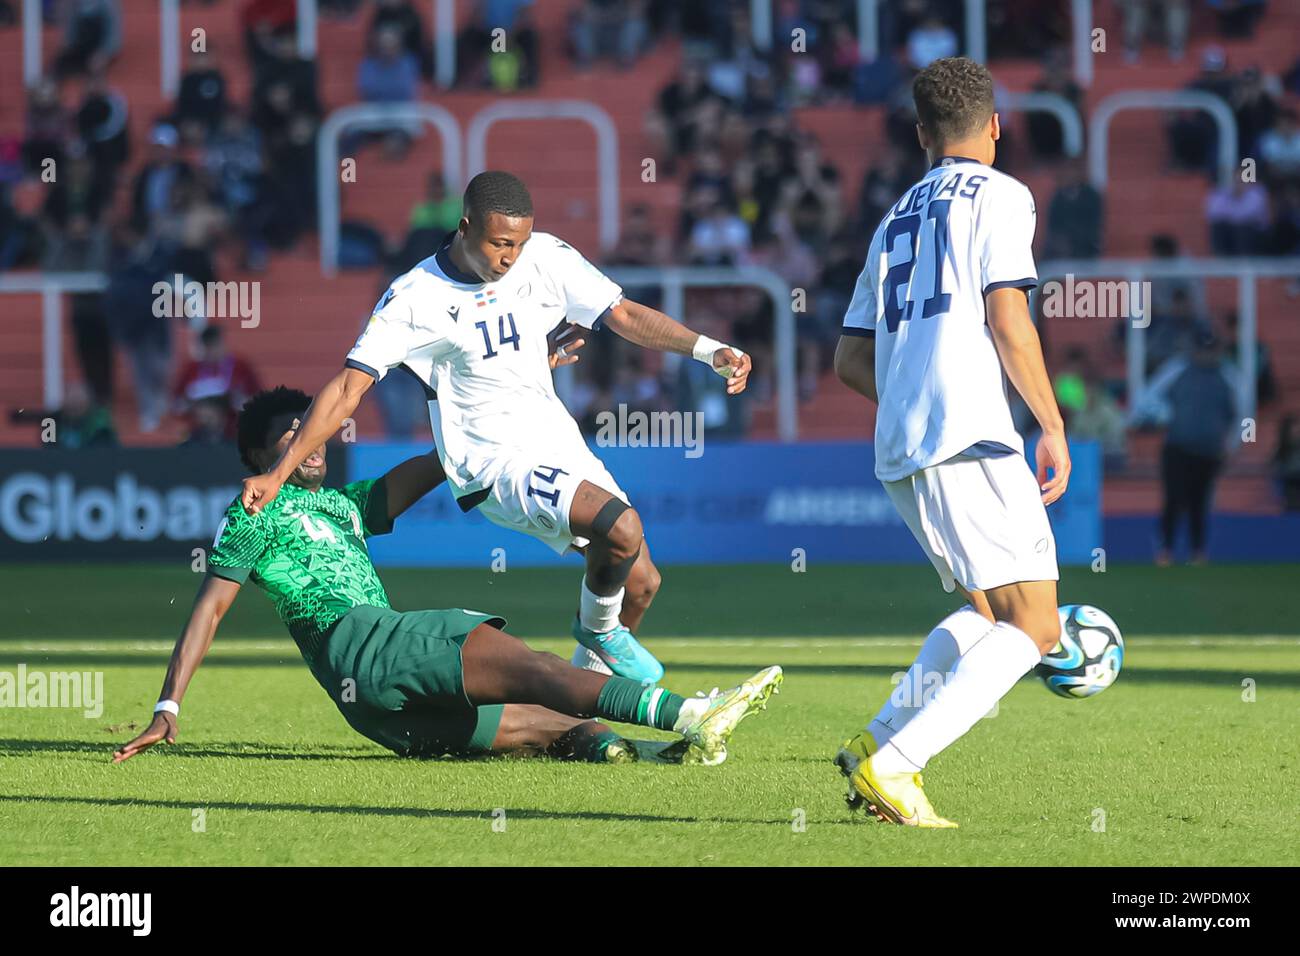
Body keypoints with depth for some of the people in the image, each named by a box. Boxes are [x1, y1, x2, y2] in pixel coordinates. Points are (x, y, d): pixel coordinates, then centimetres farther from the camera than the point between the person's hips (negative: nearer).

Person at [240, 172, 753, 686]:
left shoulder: (546, 256, -2)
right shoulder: (414, 298, -14)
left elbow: (625, 315, 3)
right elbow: (348, 388, -13)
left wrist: (710, 350, -10)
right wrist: (277, 475, -17)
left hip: (561, 446, 6)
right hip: (494, 464, -6)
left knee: (639, 584, 5)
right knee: (621, 526, -26)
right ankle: (597, 627, 3)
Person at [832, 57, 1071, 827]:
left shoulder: (897, 220, 22)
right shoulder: (999, 196, 1)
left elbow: (852, 361, 23)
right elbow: (1007, 321, -10)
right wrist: (1054, 427, -4)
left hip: (899, 452, 8)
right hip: (970, 443, -8)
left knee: (986, 611, 22)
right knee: (1033, 628, -8)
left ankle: (879, 744, 6)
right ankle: (893, 764, -21)